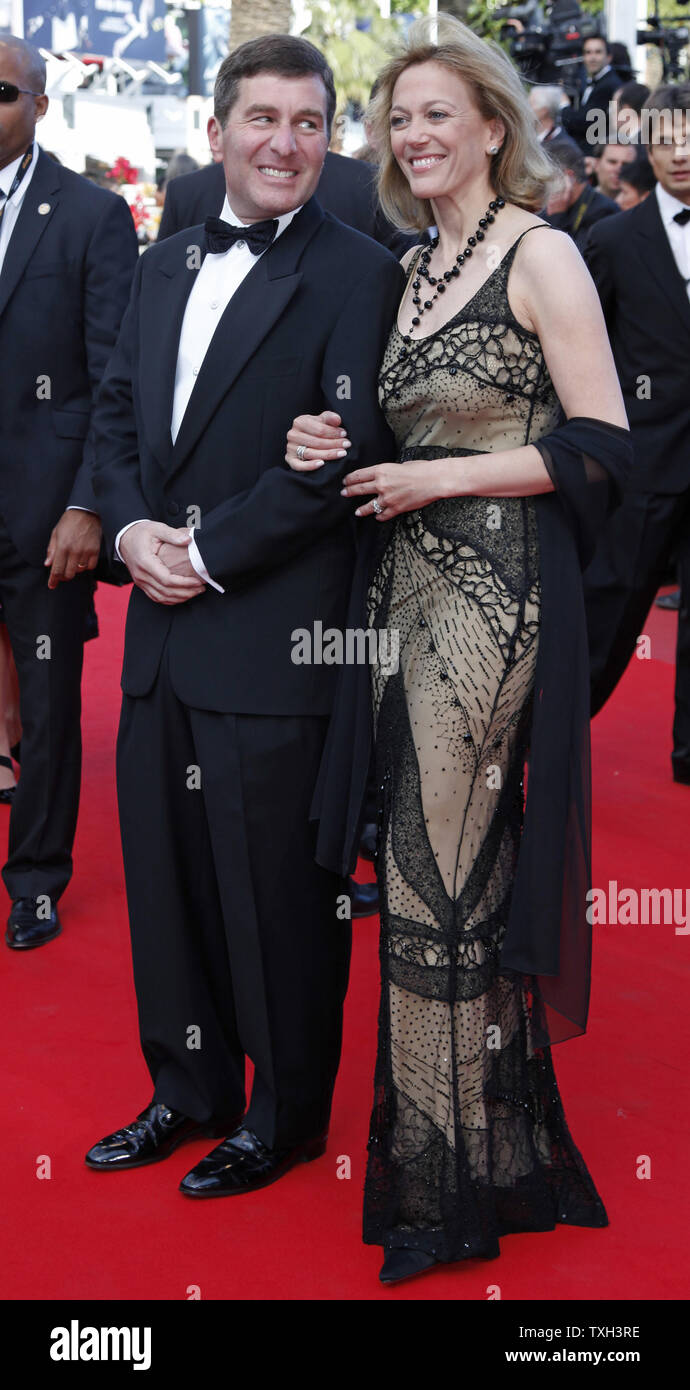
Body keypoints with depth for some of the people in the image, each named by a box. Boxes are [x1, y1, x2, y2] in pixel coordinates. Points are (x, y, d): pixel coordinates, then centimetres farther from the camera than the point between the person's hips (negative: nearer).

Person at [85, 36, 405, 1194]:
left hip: (274, 641, -7)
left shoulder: (358, 276, -7)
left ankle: (286, 1117, 23)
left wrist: (208, 555, -15)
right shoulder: (165, 265, 14)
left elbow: (343, 454, -15)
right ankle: (189, 1088, 34)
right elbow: (116, 412, 16)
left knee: (277, 890, 4)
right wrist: (130, 527, -3)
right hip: (163, 632, 7)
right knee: (166, 873, 16)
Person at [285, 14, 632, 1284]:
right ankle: (477, 1146, 26)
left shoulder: (541, 256, -7)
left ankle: (454, 1181, 12)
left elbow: (602, 450, -12)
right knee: (434, 872, 11)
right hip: (409, 588, 8)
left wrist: (442, 478, -14)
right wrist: (337, 453, 4)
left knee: (438, 885, -4)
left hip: (493, 595, -8)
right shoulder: (417, 270, 16)